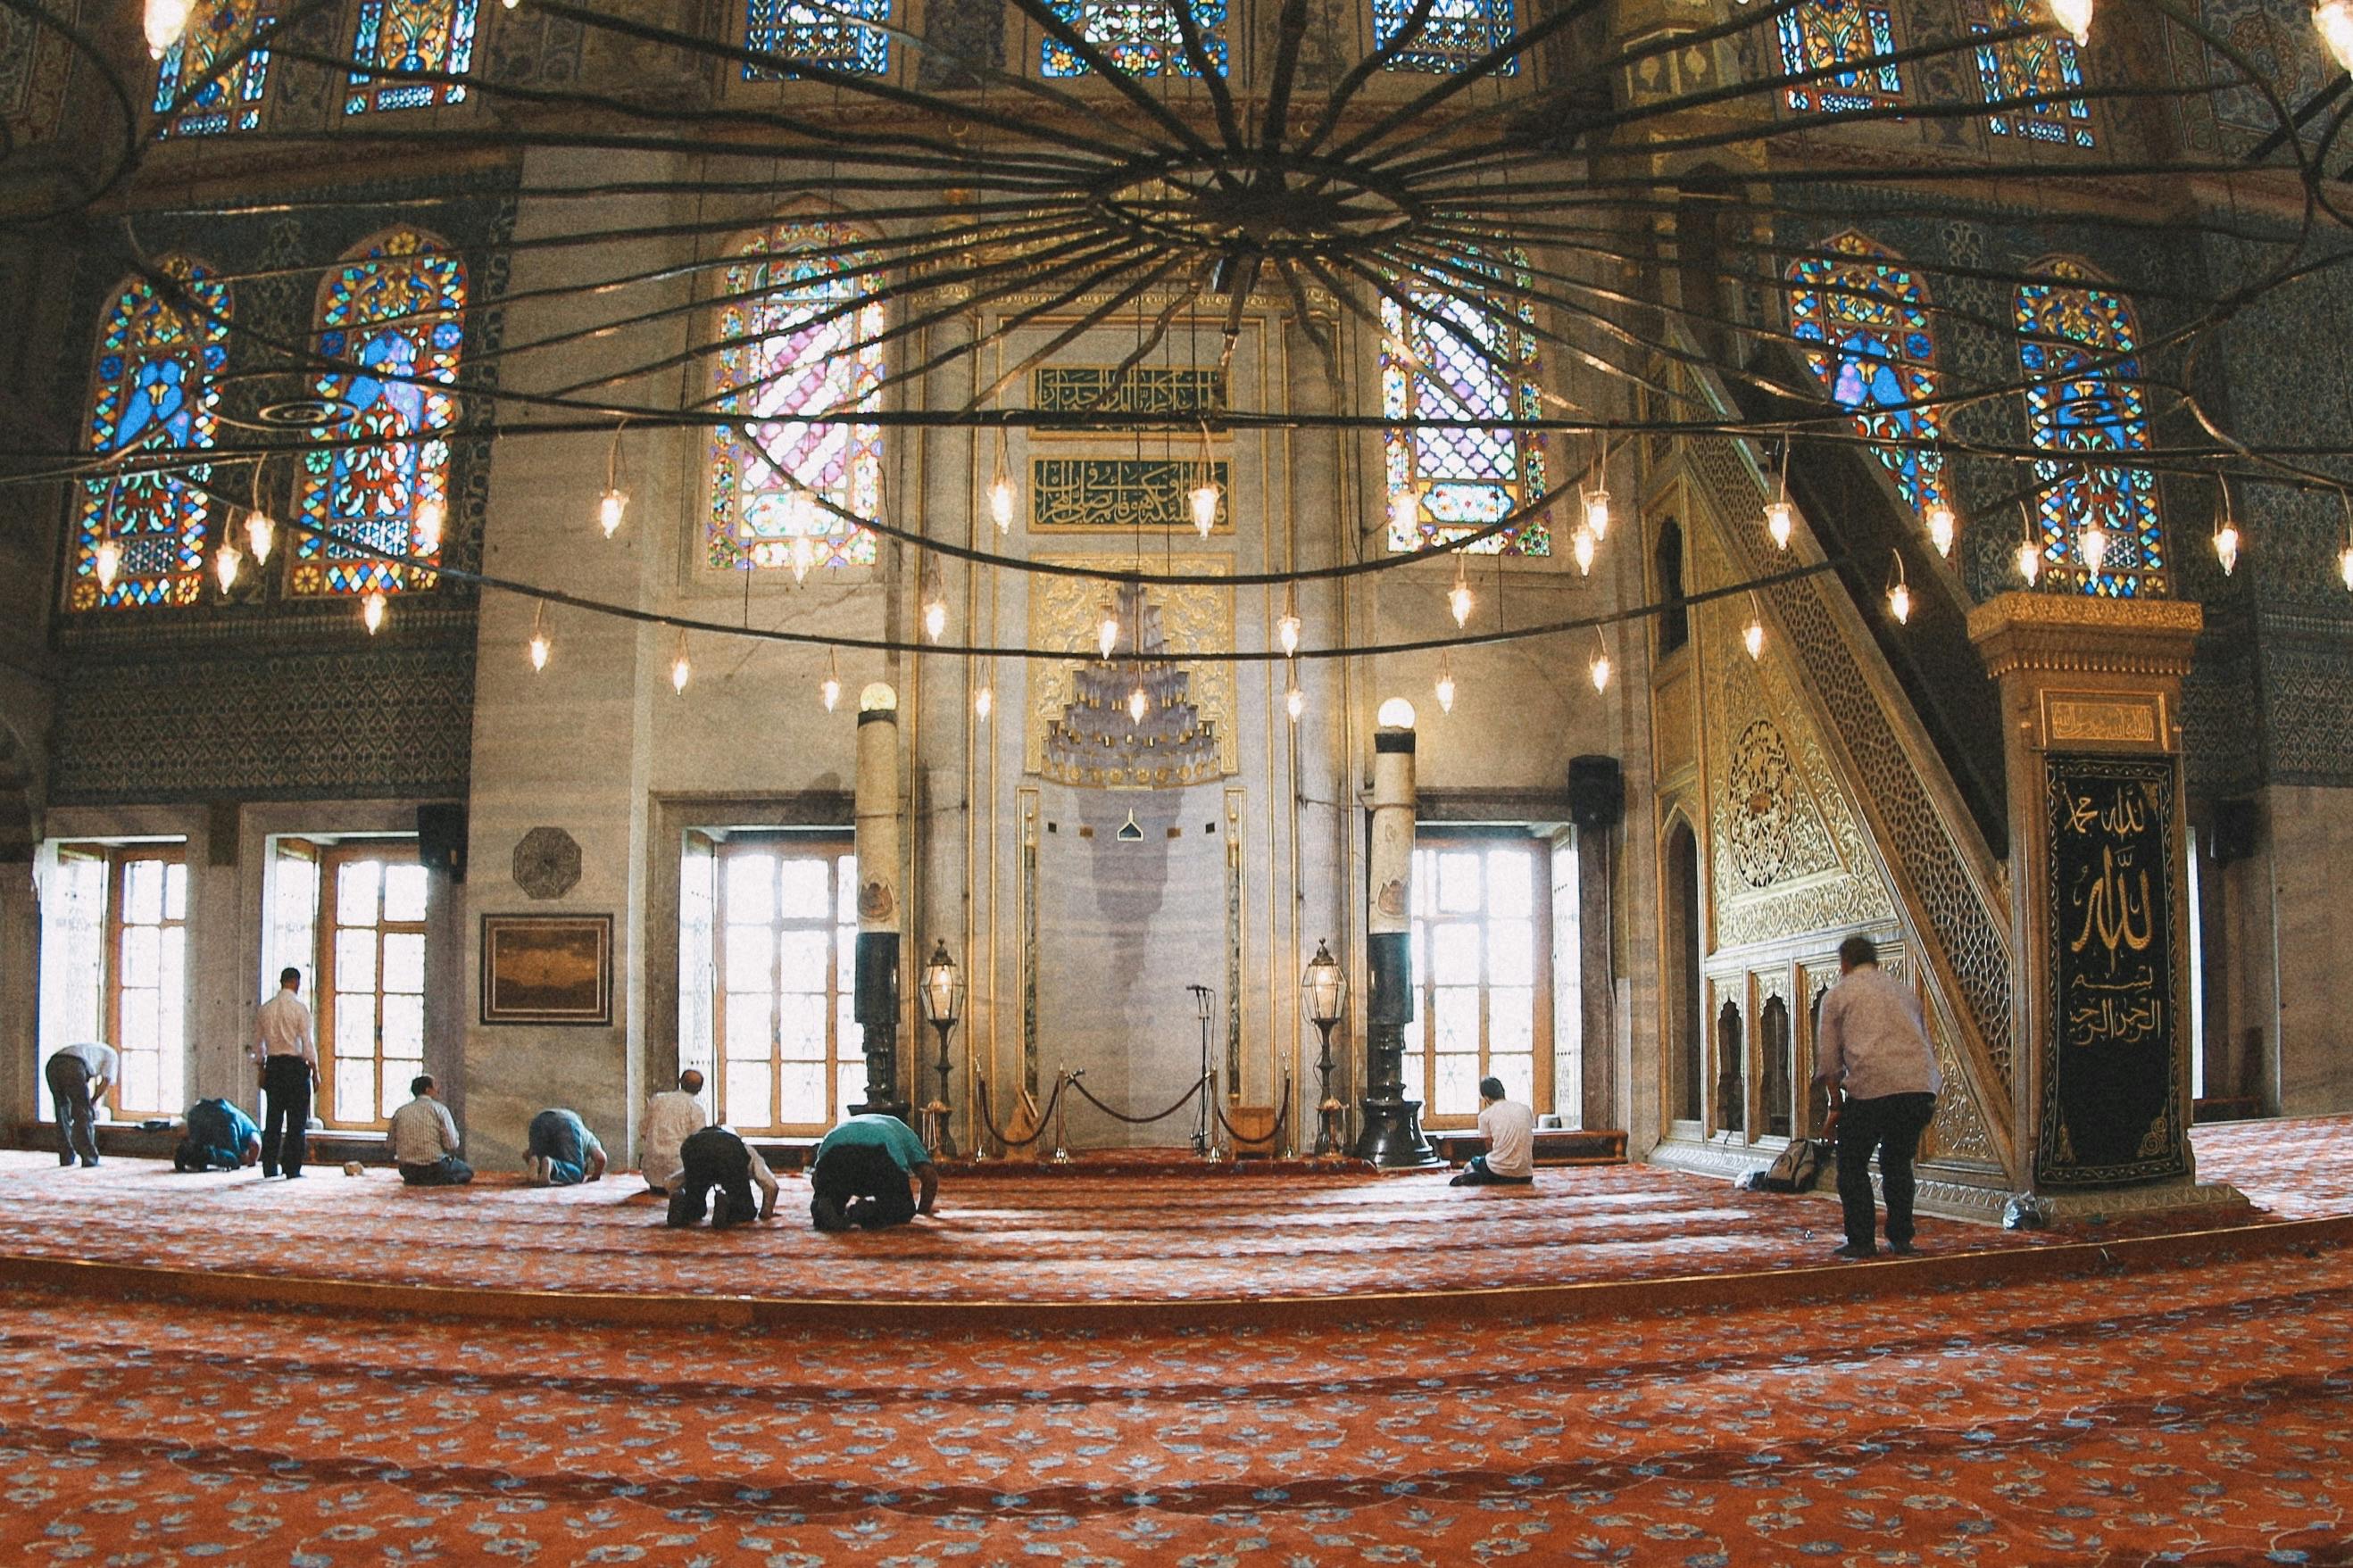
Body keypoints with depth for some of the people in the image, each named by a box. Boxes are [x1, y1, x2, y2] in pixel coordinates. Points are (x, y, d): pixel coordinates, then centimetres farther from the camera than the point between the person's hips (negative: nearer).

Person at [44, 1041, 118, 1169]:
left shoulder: (91, 1049, 42)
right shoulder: (112, 1055, 24)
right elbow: (105, 1082, 9)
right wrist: (92, 1102, 20)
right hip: (73, 1067, -7)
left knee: (63, 1115, 18)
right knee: (84, 1116, 3)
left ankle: (66, 1159, 20)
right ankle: (89, 1159, 5)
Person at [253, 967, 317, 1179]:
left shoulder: (264, 1009, 7)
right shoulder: (300, 1008, -9)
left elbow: (258, 1044, 11)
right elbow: (307, 1043, -10)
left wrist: (262, 1070, 19)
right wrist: (315, 1070, -3)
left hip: (273, 1066, 5)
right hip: (296, 1066, -5)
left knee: (273, 1119, 9)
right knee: (297, 1121, 0)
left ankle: (269, 1167, 10)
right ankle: (292, 1168, -2)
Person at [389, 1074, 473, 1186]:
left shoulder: (400, 1112, 3)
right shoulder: (439, 1109, -10)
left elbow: (391, 1144, 5)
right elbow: (452, 1145, -13)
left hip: (406, 1171, 6)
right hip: (434, 1168, -6)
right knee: (467, 1171, 19)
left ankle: (414, 1181, 8)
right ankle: (441, 1181, -8)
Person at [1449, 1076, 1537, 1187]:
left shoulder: (1485, 1115, -3)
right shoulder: (1526, 1109, 7)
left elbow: (1489, 1146, 7)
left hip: (1498, 1171, -4)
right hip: (1525, 1176, 4)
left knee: (1474, 1161, 28)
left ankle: (1475, 1177, -5)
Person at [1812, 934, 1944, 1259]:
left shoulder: (1837, 995, 12)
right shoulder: (1905, 991, 26)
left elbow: (1828, 1058, 8)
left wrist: (1835, 1104, 14)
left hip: (1872, 1086, -5)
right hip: (1921, 1084, 5)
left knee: (1853, 1165, 8)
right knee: (1898, 1162, 20)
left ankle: (1861, 1242, 4)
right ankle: (1901, 1239, 18)